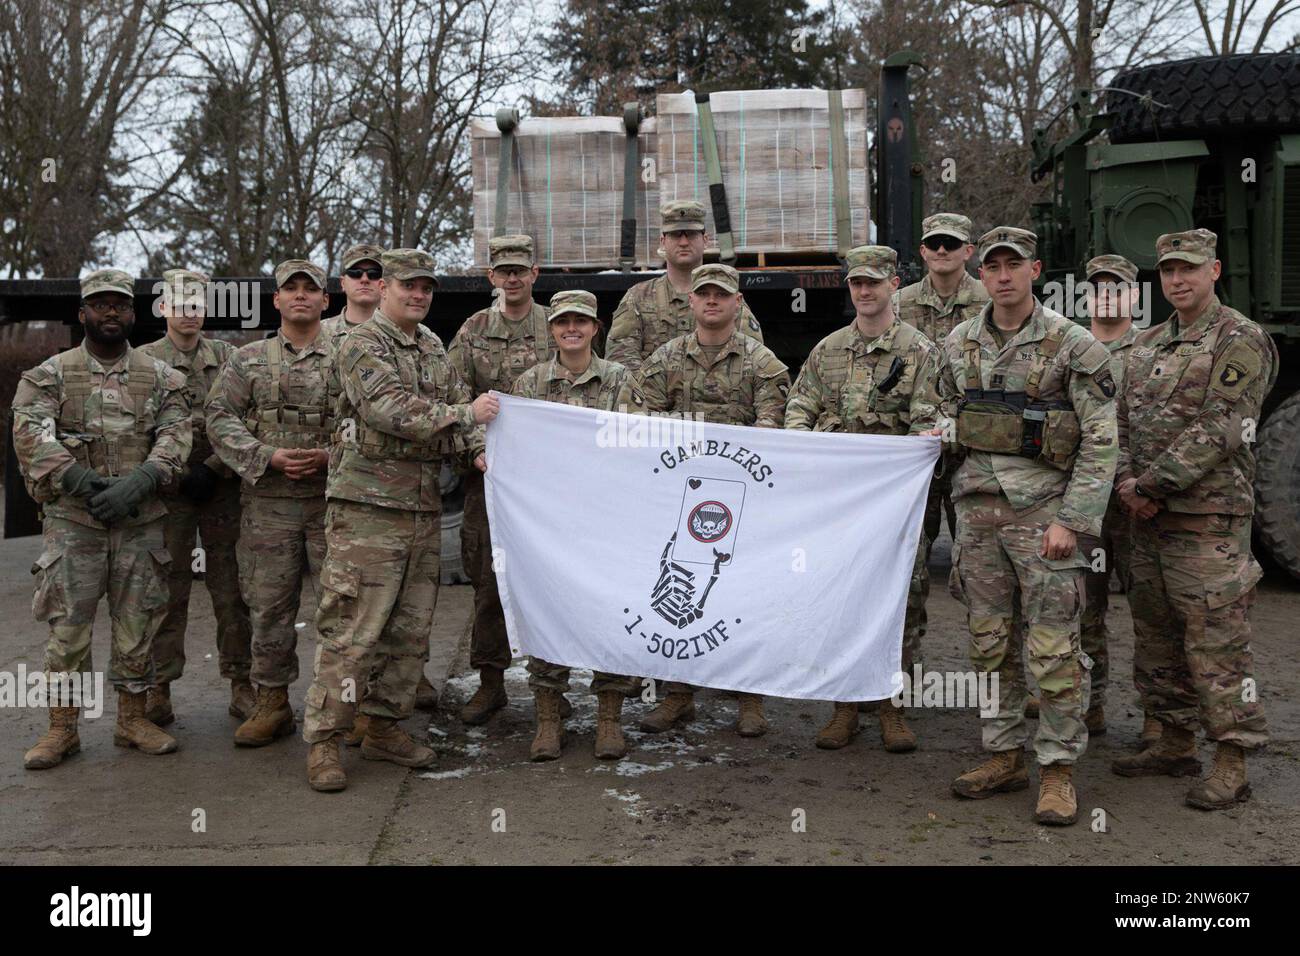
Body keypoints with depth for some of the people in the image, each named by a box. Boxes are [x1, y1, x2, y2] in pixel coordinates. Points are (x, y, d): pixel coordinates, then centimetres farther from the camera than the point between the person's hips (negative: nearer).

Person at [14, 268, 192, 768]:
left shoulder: (160, 377, 8)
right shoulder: (50, 375, 4)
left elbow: (175, 436, -4)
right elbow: (30, 433, -10)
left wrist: (134, 485, -20)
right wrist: (84, 483, -21)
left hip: (140, 521, 2)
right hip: (72, 520, -1)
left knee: (137, 623, 7)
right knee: (67, 624, 0)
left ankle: (132, 719, 20)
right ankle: (62, 728, 11)